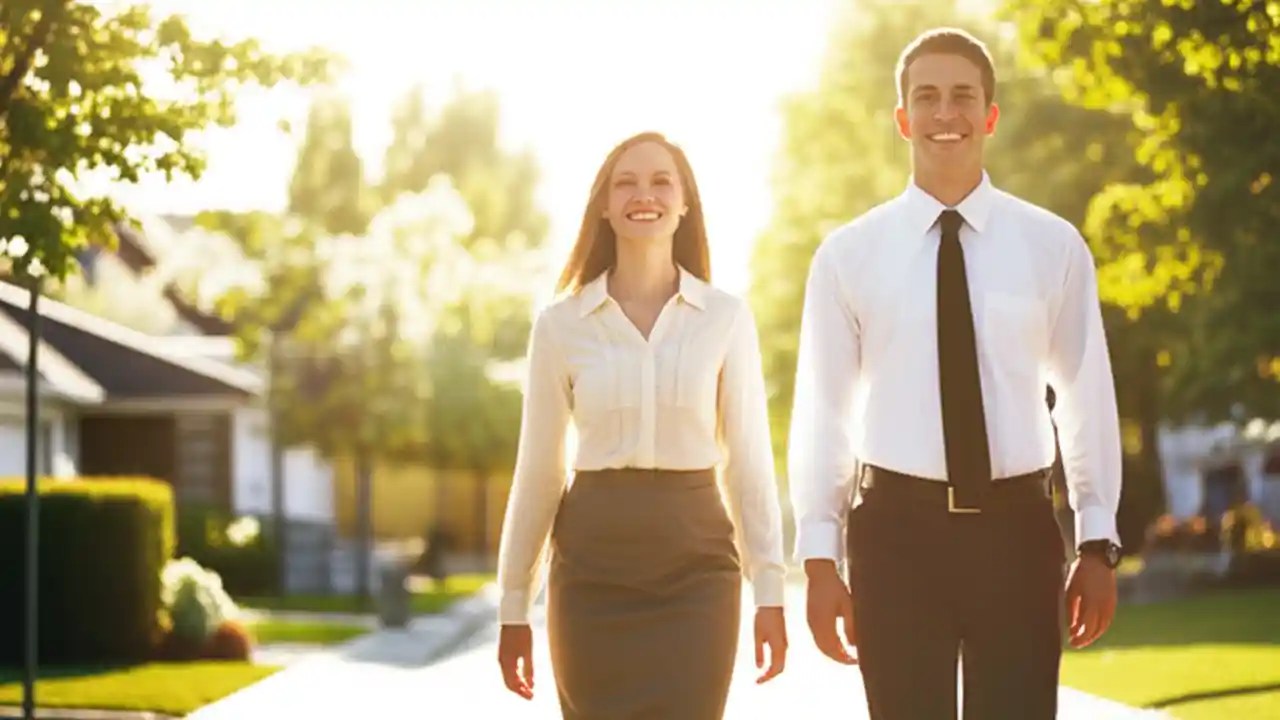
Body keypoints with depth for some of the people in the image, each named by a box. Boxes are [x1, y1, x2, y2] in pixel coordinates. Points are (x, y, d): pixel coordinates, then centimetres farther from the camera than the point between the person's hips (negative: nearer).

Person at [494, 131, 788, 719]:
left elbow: (748, 459, 5)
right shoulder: (560, 324, 3)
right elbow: (538, 471, 7)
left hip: (697, 566, -1)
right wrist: (513, 605, 8)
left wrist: (770, 590, 1)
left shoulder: (726, 318, 2)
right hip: (592, 568, 1)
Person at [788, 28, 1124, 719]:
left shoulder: (1053, 246, 2)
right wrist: (819, 556, 0)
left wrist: (1097, 543, 5)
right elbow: (822, 412, 3)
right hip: (897, 528, 0)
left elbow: (1085, 395, 5)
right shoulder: (848, 254, 1)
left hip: (1016, 527, 0)